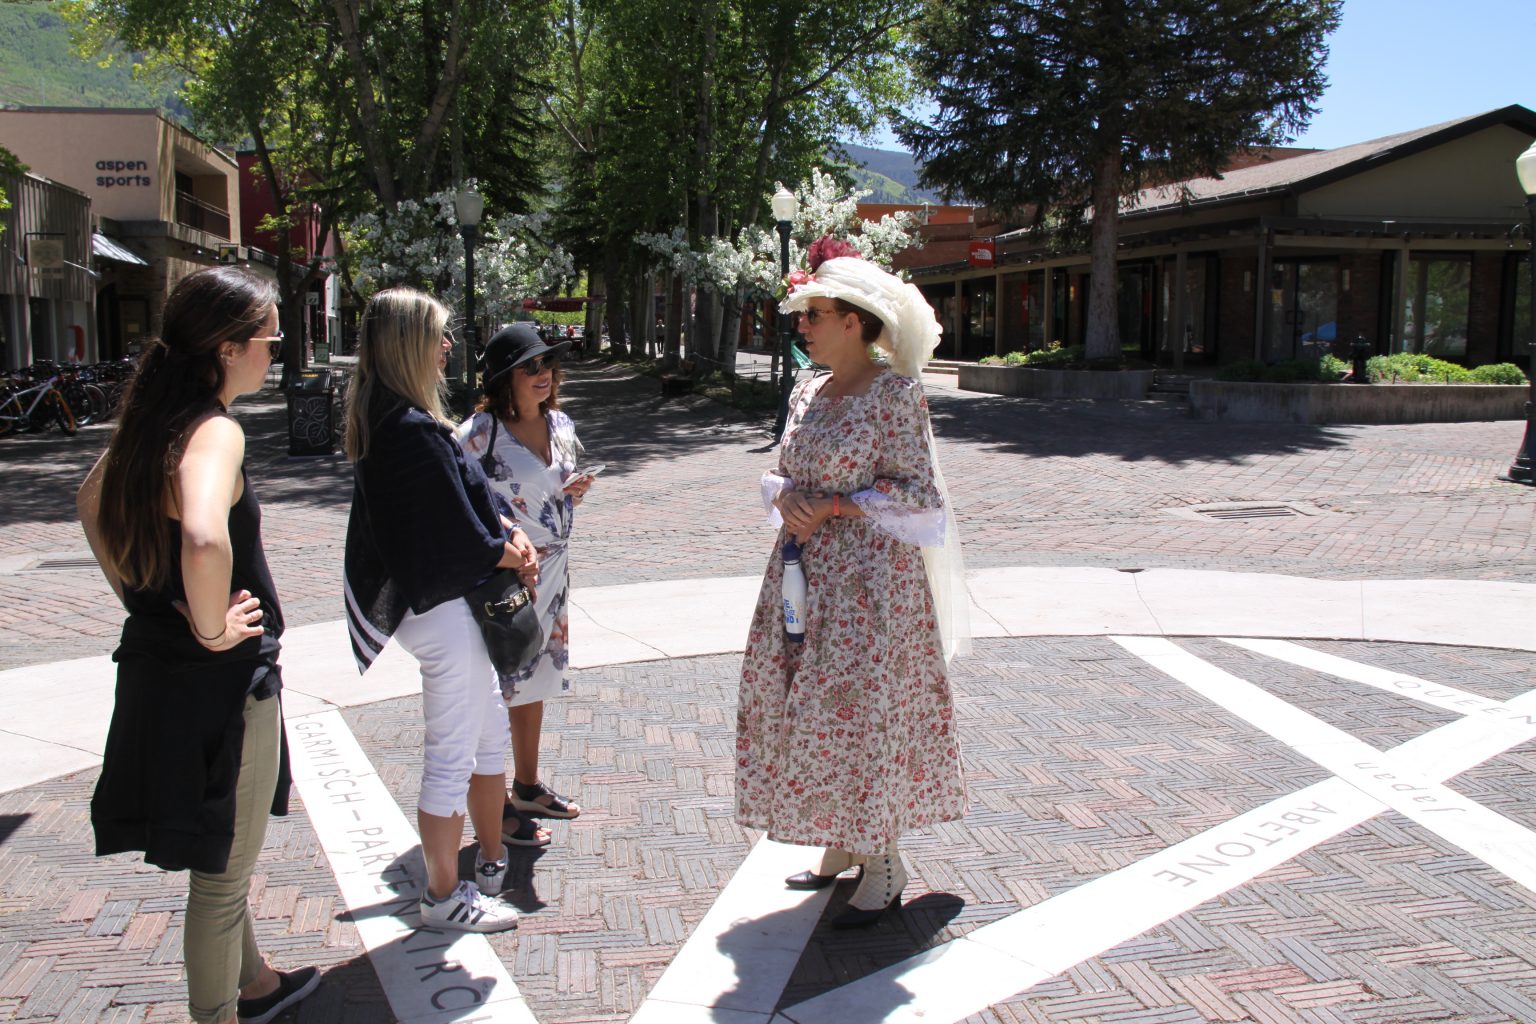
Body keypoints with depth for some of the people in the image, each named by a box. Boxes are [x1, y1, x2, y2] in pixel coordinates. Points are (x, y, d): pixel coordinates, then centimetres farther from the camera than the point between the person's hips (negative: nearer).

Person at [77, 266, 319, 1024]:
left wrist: (134, 595, 18)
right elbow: (205, 540, -42)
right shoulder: (214, 431, -23)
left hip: (157, 667, 10)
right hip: (222, 681, -9)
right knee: (222, 872, 9)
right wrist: (213, 629, -26)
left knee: (220, 859, 27)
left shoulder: (152, 419, 5)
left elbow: (91, 503, 22)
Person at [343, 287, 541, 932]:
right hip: (441, 609, -10)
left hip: (435, 601, 10)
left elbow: (464, 498, 13)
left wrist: (508, 535, 0)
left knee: (490, 733, 22)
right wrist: (507, 552, -3)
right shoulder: (413, 432, -24)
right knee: (451, 756, 3)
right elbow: (456, 538, -21)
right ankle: (444, 897, 18)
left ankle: (492, 863, 37)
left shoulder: (382, 419, 8)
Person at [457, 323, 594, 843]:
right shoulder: (479, 433, -16)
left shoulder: (561, 425, 6)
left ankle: (528, 786, 34)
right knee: (498, 688, 0)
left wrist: (575, 492, -2)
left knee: (534, 682, 18)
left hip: (551, 574, 7)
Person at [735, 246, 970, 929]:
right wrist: (785, 494, -7)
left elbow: (914, 491, -13)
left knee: (864, 710, -3)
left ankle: (884, 863, 13)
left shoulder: (894, 391, -11)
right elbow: (780, 473, 16)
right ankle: (840, 846, 27)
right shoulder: (807, 395, 11)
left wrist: (832, 505, -17)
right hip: (805, 572, 8)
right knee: (810, 708, 11)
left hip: (870, 576, -7)